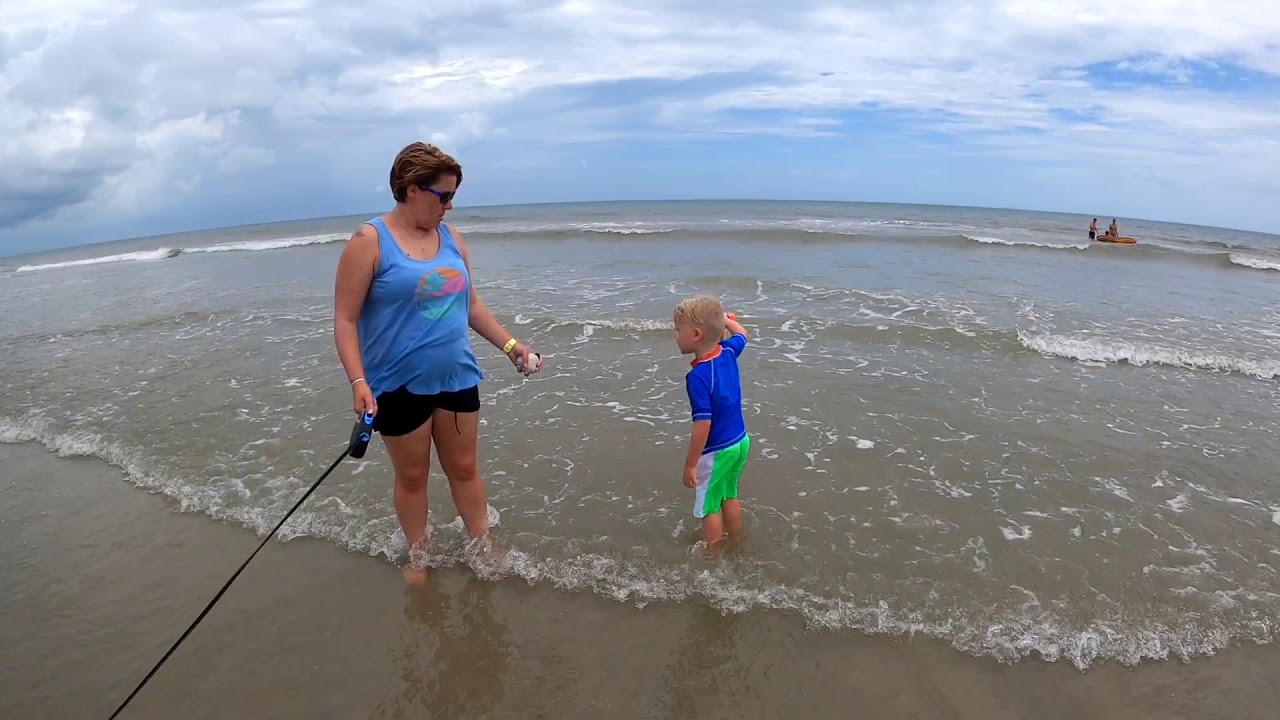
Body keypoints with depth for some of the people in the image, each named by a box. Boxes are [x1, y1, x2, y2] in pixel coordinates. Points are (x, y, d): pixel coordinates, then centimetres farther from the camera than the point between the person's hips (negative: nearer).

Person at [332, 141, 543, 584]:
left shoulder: (451, 237, 6)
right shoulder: (370, 241, -11)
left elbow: (471, 305, 15)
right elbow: (345, 319, -12)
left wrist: (511, 345, 8)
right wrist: (358, 382, -22)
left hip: (457, 378, 5)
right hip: (399, 386, -4)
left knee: (464, 468, 15)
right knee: (412, 476, 12)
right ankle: (418, 557, 32)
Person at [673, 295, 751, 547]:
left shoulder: (698, 376, -28)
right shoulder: (728, 352, -7)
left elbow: (703, 424, -28)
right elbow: (741, 334, 17)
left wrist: (691, 463, -20)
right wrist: (721, 318, 27)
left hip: (716, 451, -8)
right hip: (740, 441, 8)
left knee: (709, 507, 11)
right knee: (730, 496, 26)